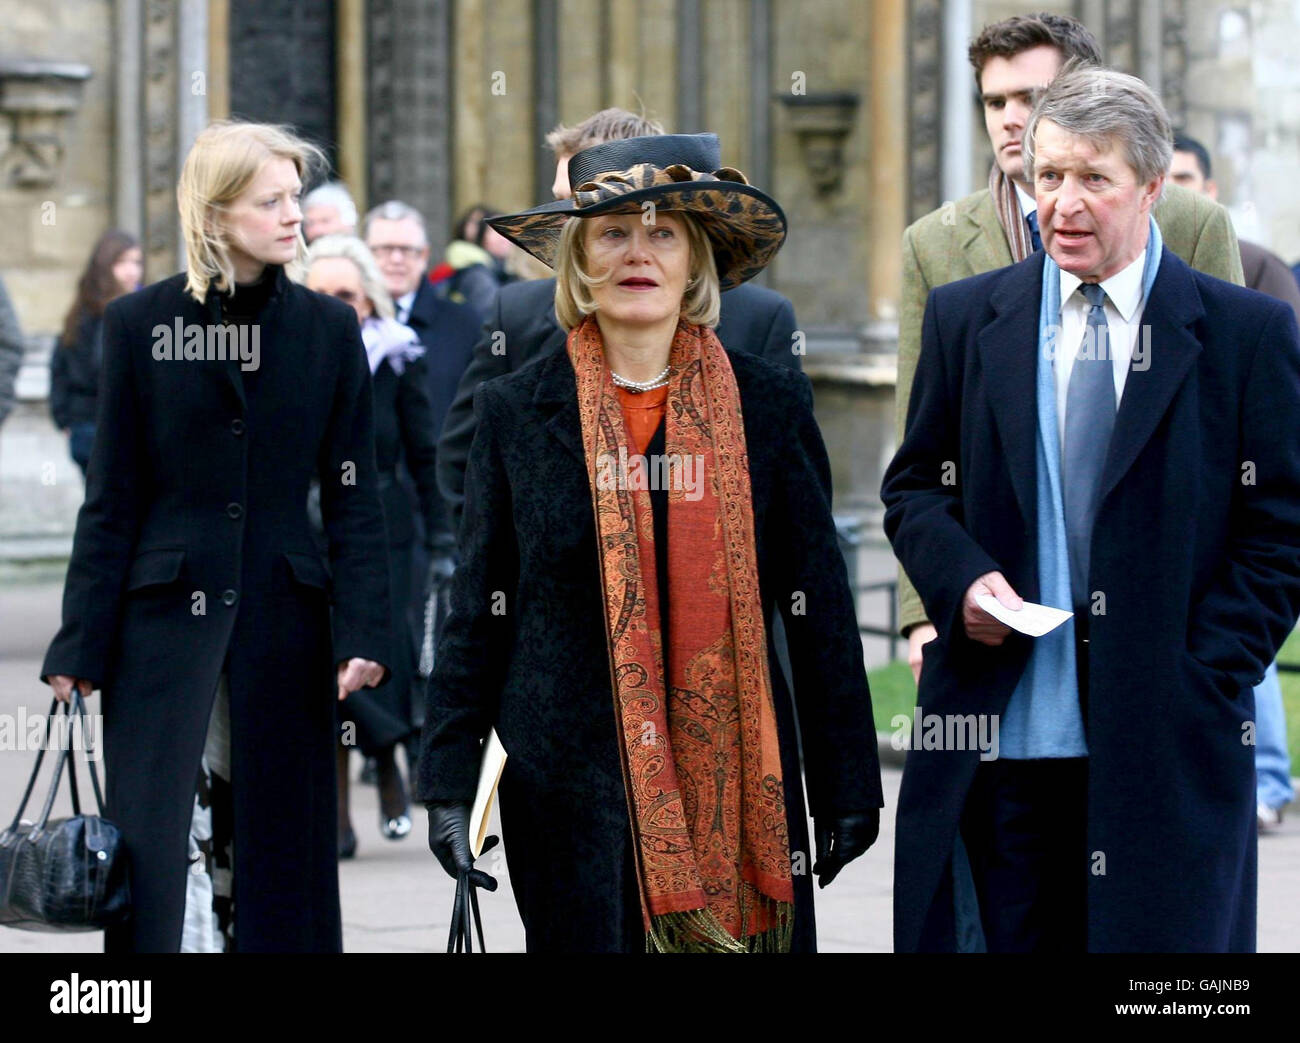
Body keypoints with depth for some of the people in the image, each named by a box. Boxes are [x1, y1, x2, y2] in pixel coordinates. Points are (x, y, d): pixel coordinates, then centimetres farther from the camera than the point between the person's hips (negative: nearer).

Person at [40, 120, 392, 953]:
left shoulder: (329, 329, 5)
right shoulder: (141, 323, 1)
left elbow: (354, 498, 4)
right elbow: (113, 500, 2)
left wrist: (362, 632, -6)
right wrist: (82, 645, -3)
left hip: (283, 616, 2)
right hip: (165, 616, -1)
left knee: (279, 847, 4)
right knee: (157, 846, -4)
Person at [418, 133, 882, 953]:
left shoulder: (770, 404, 6)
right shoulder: (517, 413, 6)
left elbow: (821, 609, 7)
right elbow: (479, 612, 8)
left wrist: (847, 788, 5)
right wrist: (450, 784, 3)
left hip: (737, 780, 0)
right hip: (572, 785, 0)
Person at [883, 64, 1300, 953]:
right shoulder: (965, 320, 10)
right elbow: (914, 488, 16)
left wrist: (1200, 682, -7)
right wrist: (963, 579, -5)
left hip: (1165, 741, -2)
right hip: (1000, 741, 2)